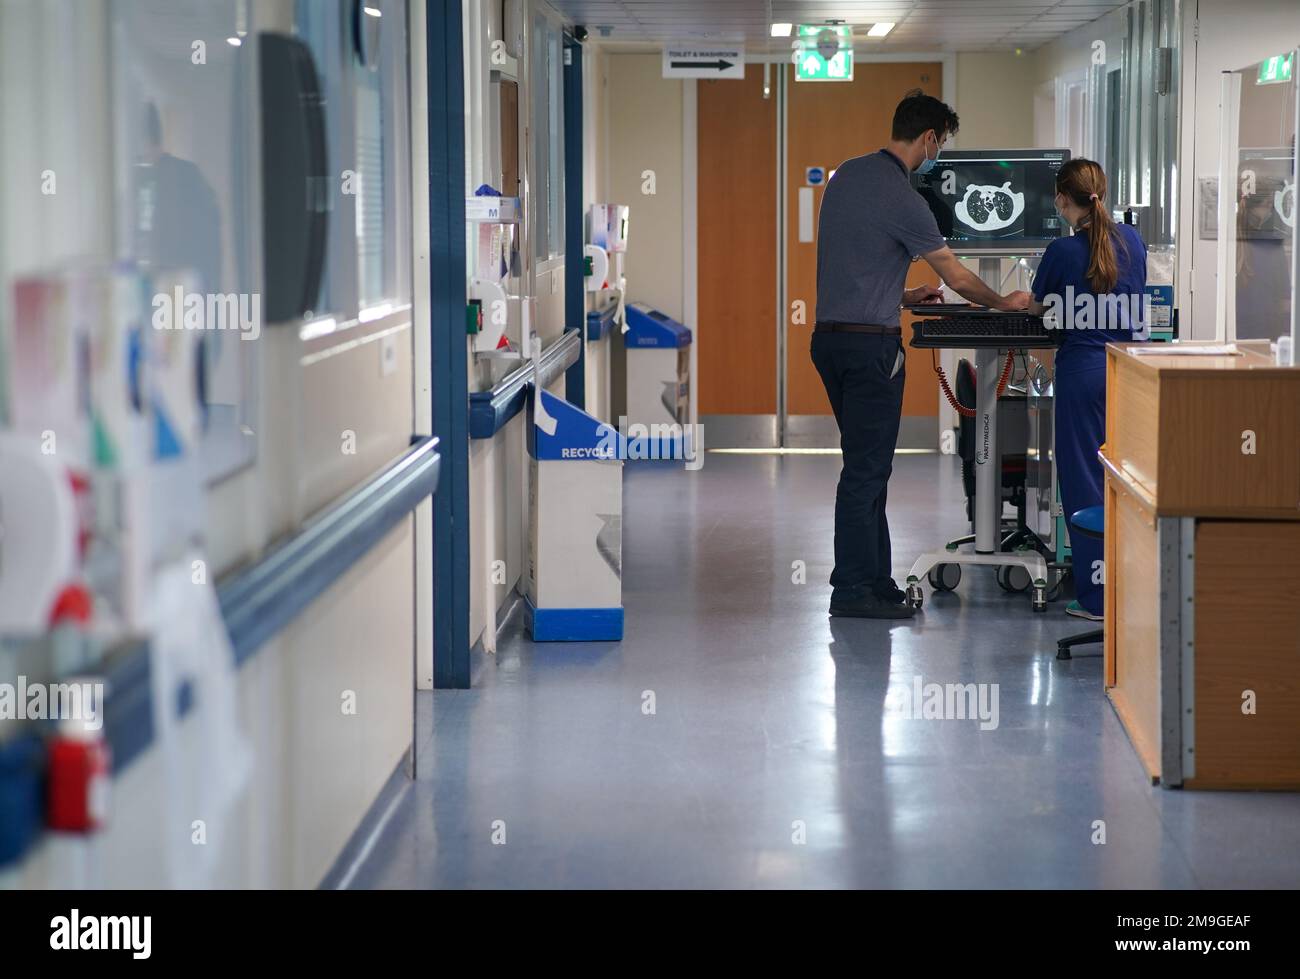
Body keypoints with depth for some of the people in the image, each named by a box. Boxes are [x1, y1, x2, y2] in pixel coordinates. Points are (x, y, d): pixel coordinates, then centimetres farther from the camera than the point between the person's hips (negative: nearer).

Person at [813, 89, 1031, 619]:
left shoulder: (846, 174, 10)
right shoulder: (901, 198, -16)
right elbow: (957, 278, -6)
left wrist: (902, 296, 27)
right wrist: (1004, 303, 11)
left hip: (831, 335, 9)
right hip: (870, 343, -9)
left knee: (868, 466, 13)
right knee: (866, 469, -4)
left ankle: (874, 580, 17)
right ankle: (852, 589, -1)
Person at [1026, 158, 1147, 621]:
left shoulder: (1063, 251, -10)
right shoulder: (1132, 240, 4)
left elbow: (1037, 306, 8)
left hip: (1083, 371, -4)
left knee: (1084, 478, 3)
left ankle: (1097, 596, 3)